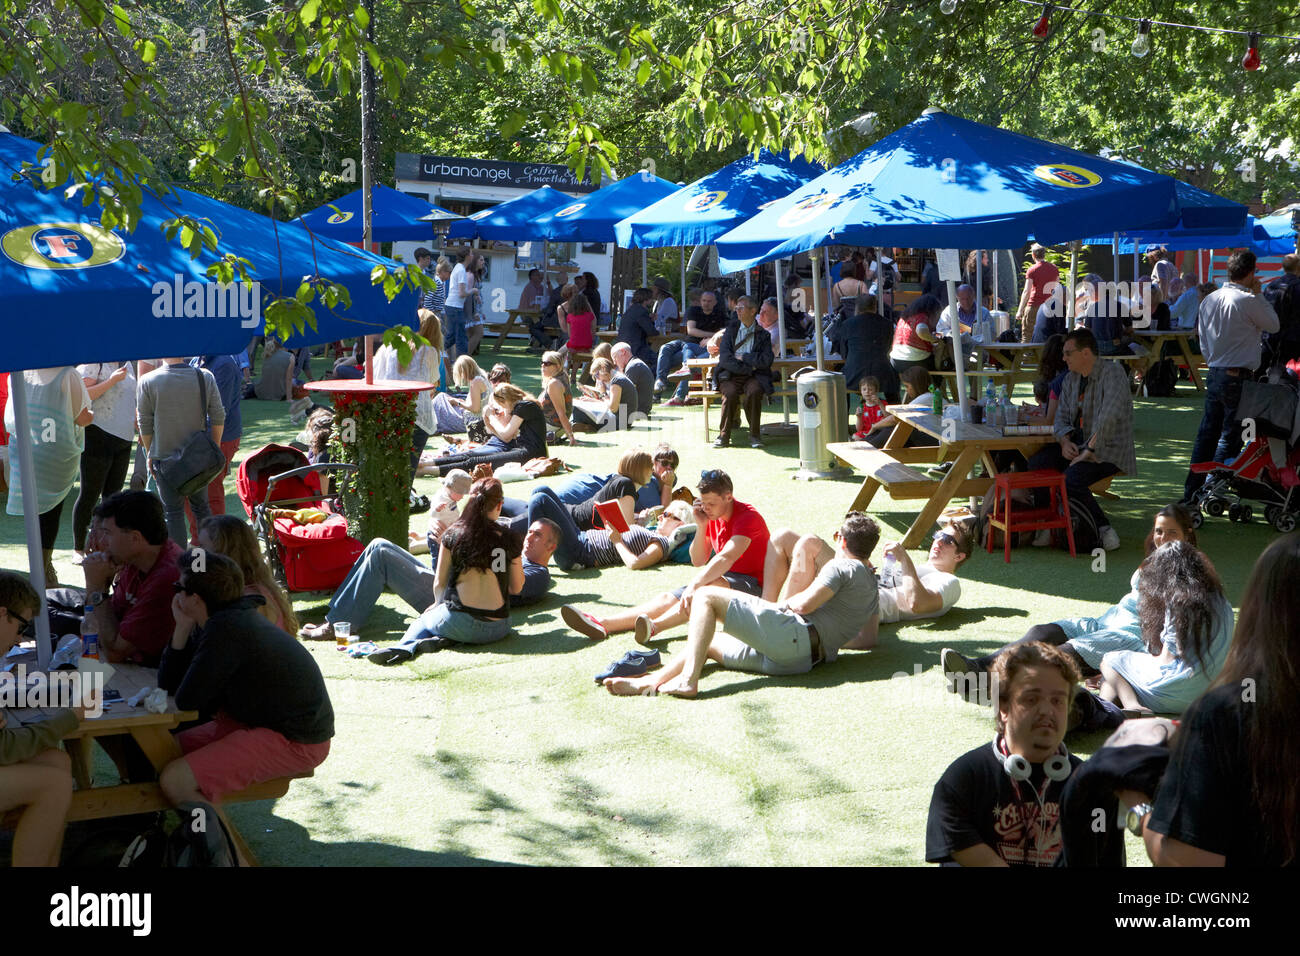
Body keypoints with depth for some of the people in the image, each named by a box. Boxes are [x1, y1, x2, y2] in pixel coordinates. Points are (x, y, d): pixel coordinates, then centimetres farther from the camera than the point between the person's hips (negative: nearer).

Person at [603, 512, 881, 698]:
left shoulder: (841, 566, 0)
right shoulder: (872, 584, 26)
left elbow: (805, 604, -12)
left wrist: (788, 602, 9)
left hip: (792, 632, -10)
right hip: (804, 660, 10)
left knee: (706, 597, -5)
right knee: (709, 642, 19)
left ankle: (688, 678, -23)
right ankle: (650, 682, 0)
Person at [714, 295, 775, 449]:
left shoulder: (763, 334, 10)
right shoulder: (731, 330, 13)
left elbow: (765, 361, -4)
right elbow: (724, 358, 0)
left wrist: (742, 357, -4)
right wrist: (748, 368, -7)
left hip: (753, 376, 0)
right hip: (731, 375, 1)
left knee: (754, 391, -33)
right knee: (730, 393, -31)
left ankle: (755, 435, -19)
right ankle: (724, 435, -19)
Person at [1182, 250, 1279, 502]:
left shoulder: (1209, 299, 7)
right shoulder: (1248, 301, -14)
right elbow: (1274, 325, 1)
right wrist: (1258, 293, 5)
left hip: (1214, 374, 7)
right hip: (1239, 377, -7)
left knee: (1207, 433, 11)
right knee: (1230, 437, -1)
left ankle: (1192, 492, 14)